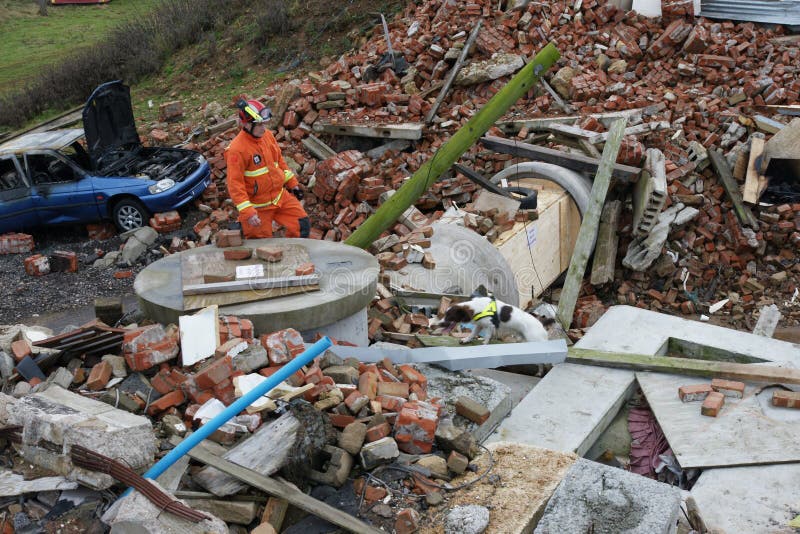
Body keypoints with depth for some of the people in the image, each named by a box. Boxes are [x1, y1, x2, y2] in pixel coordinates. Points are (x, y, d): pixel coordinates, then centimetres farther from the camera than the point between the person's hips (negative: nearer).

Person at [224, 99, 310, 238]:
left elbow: (280, 161, 15)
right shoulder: (236, 150, -22)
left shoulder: (268, 135, 0)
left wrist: (293, 183, 17)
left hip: (280, 196, 6)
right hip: (258, 206, -6)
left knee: (302, 225, 2)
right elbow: (235, 184, -23)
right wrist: (247, 212, -28)